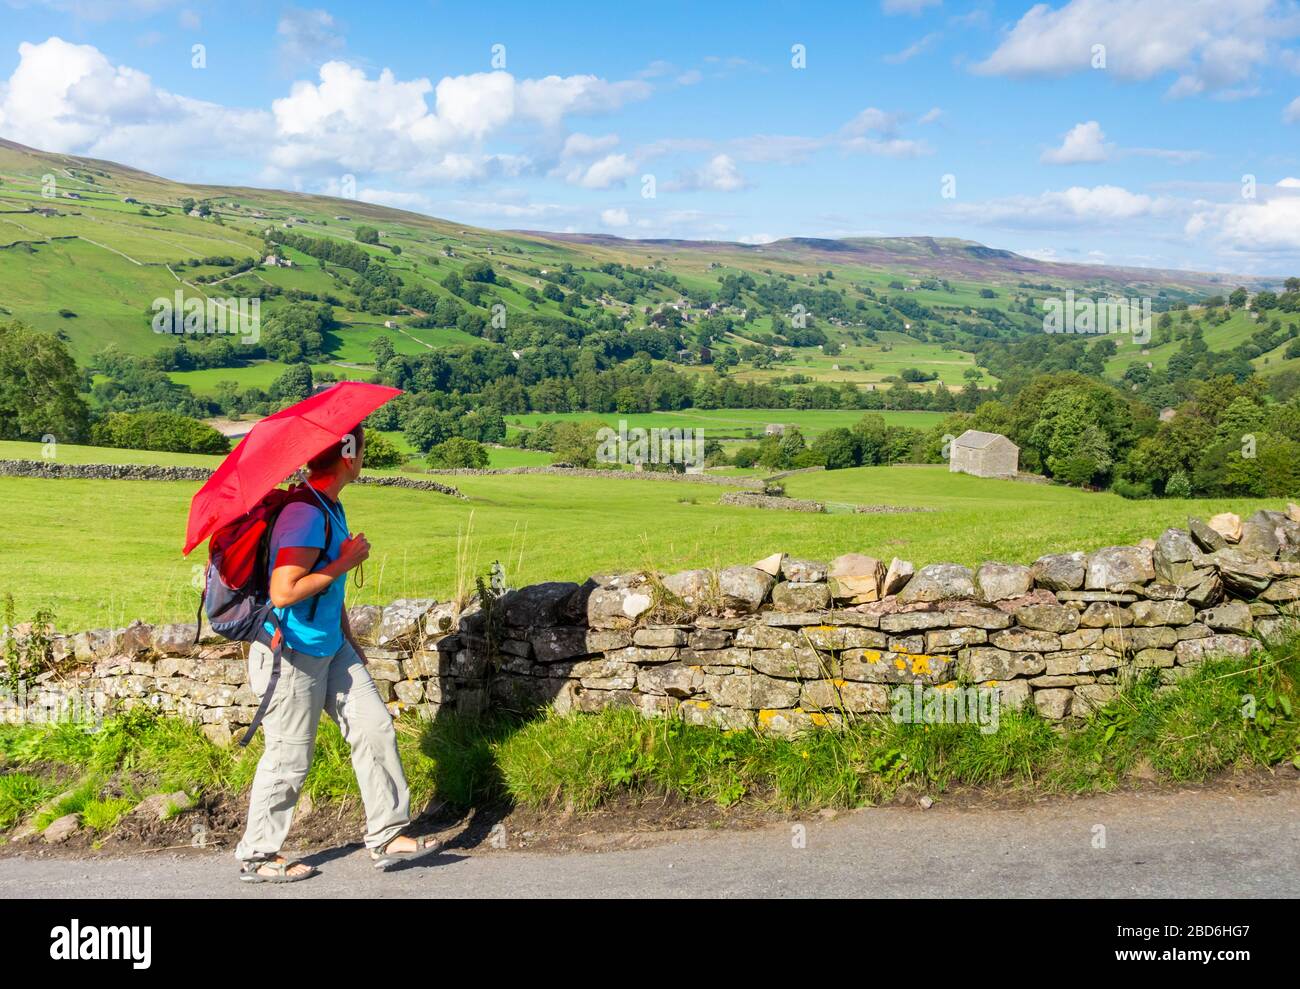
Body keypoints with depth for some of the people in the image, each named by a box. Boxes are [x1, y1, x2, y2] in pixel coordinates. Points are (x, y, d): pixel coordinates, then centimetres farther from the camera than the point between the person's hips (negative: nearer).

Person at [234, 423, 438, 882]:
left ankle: (388, 835, 16)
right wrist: (345, 562, -23)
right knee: (288, 759, 4)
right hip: (293, 655, -9)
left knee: (375, 728, 7)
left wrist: (348, 637, 21)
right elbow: (283, 592, -30)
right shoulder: (306, 514, -25)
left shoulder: (330, 507, 8)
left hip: (330, 648, 9)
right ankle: (257, 856, 21)